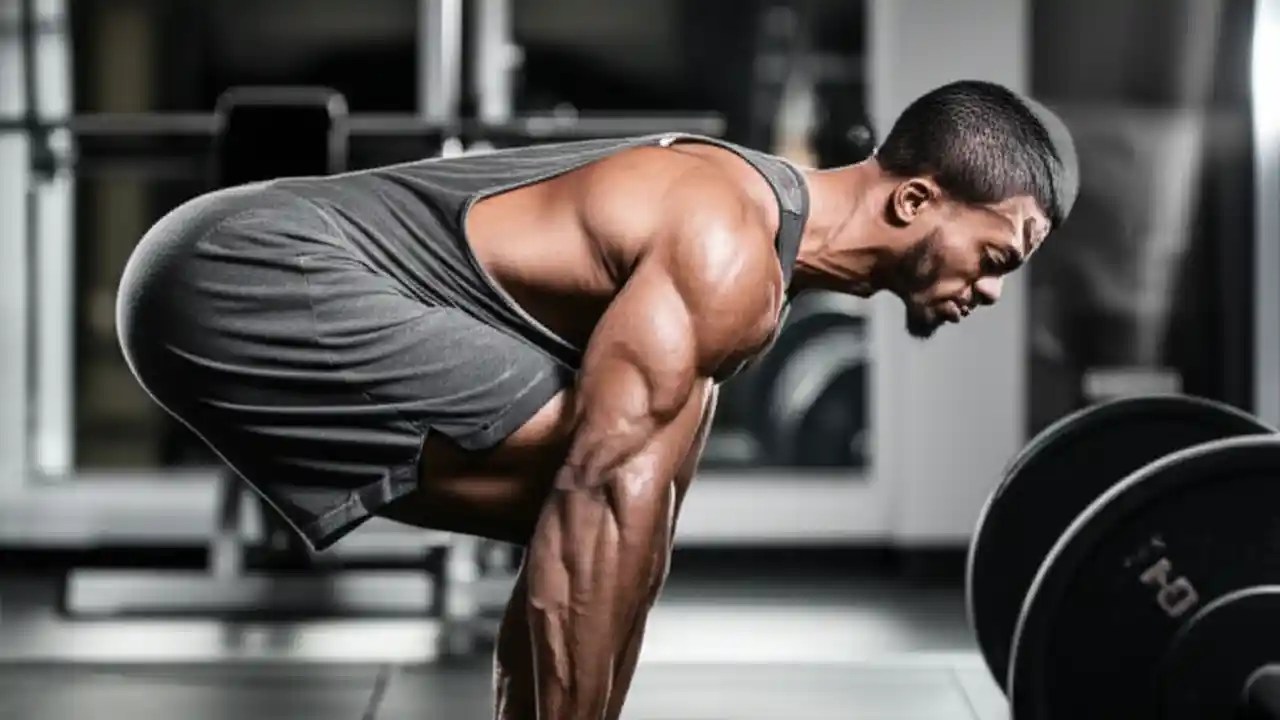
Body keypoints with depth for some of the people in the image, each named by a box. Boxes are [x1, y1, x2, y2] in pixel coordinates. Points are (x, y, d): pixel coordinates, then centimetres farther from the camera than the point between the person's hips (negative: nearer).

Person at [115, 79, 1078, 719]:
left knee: (620, 498, 13)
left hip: (243, 276, 10)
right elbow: (599, 490, -23)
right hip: (248, 283, -10)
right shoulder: (726, 252, -17)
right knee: (621, 486, -15)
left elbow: (604, 510, 20)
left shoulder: (748, 230, 15)